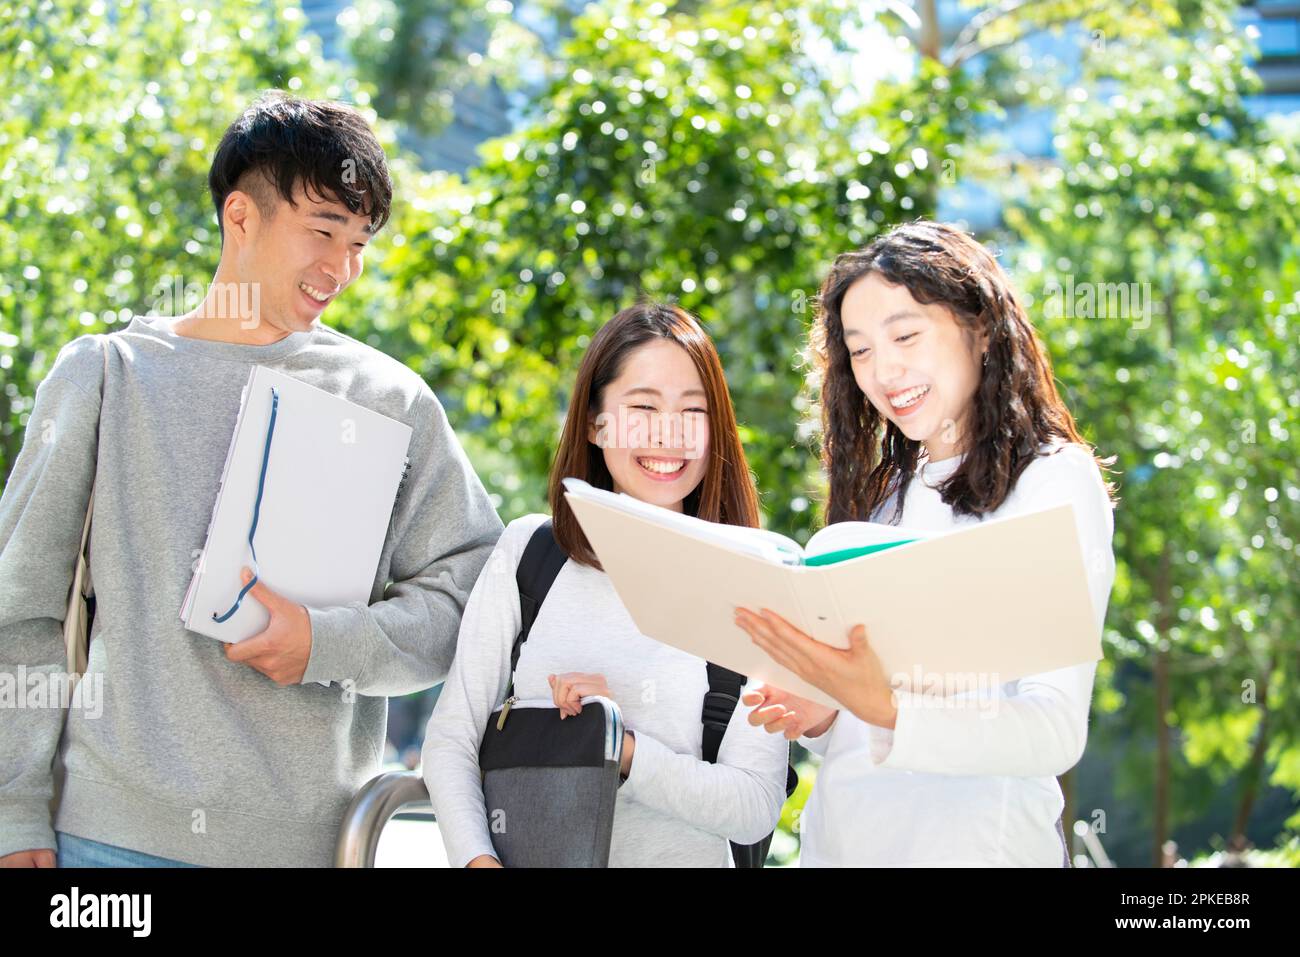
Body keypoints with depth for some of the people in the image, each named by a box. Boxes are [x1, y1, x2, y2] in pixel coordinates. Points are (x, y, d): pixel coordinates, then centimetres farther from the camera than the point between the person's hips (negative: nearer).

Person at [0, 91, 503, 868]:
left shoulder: (389, 399, 8)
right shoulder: (107, 374, 7)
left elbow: (472, 588, 3)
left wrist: (329, 643, -13)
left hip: (309, 833, 0)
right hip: (117, 827, 0)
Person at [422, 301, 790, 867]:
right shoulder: (527, 553, 6)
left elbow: (756, 810, -2)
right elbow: (451, 739, 5)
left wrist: (623, 750, -14)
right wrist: (476, 857, -11)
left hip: (680, 859, -1)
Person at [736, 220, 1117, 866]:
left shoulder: (1057, 481, -6)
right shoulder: (881, 496, 14)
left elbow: (1058, 732, -16)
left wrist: (888, 712, -30)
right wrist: (820, 719, -4)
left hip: (972, 840, -6)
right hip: (836, 837, 6)